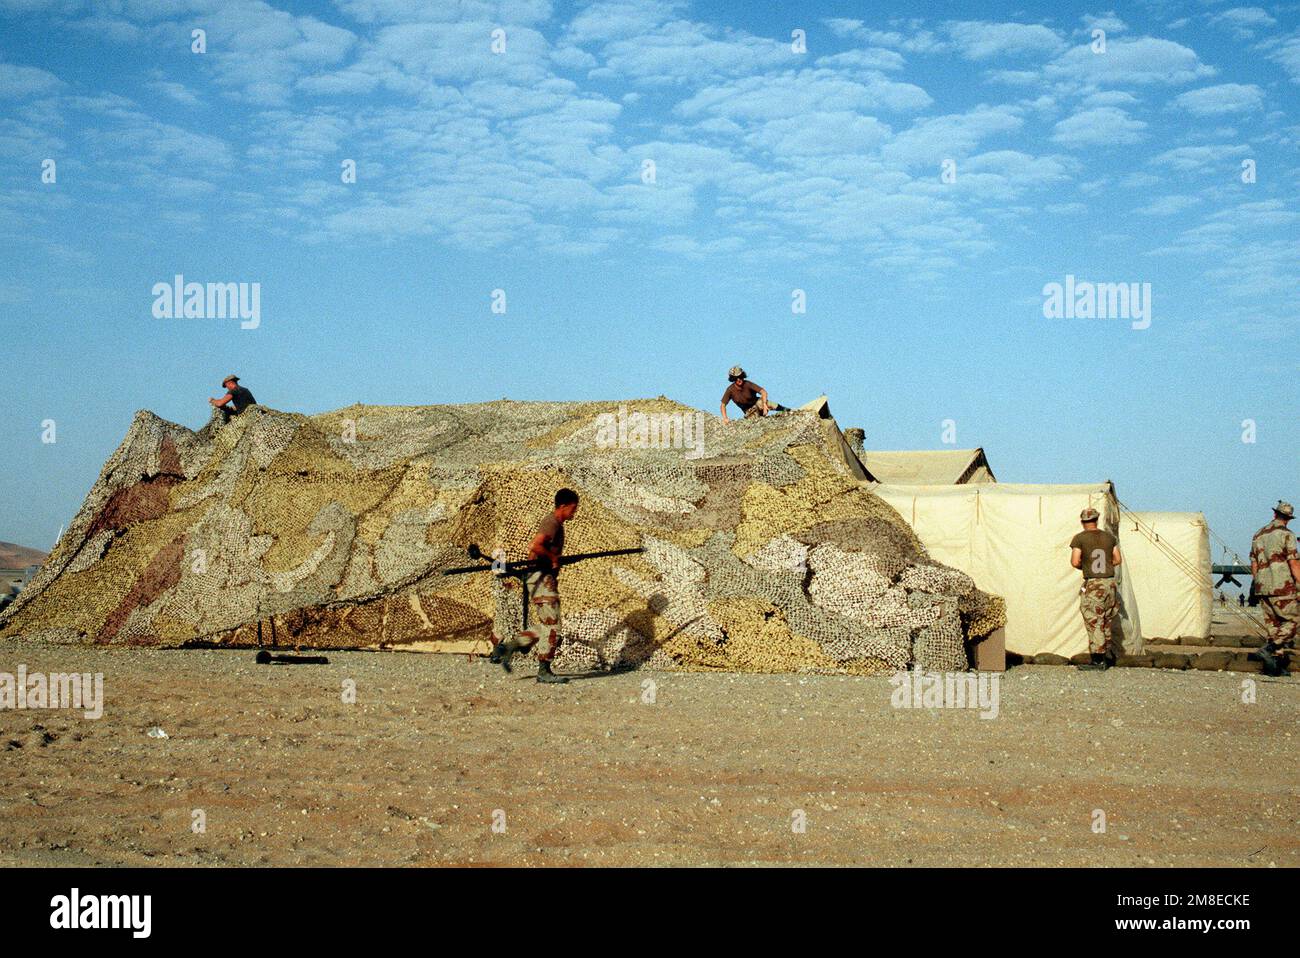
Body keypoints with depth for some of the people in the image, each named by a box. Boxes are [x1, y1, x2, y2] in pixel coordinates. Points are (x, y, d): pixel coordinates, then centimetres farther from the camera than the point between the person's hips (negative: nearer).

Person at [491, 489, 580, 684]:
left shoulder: (556, 523, 17)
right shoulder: (551, 523, -15)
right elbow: (535, 546, -30)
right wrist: (553, 558, -16)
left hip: (547, 578, 10)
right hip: (542, 578, -10)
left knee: (543, 626, 13)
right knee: (552, 627, -6)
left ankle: (506, 648, 15)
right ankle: (544, 671, -1)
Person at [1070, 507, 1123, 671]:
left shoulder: (1079, 539, -5)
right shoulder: (1109, 537, 9)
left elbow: (1075, 562, -11)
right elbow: (1118, 560, 12)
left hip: (1093, 585, -5)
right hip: (1110, 583, 5)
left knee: (1094, 622, -2)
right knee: (1106, 621, 17)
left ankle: (1097, 660, -4)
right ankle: (1108, 655, 23)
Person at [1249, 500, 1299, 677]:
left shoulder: (1258, 535, 14)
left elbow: (1254, 566, 17)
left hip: (1263, 589, 7)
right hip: (1282, 588, -7)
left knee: (1274, 625, 12)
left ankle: (1273, 666, 10)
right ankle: (1269, 649, -14)